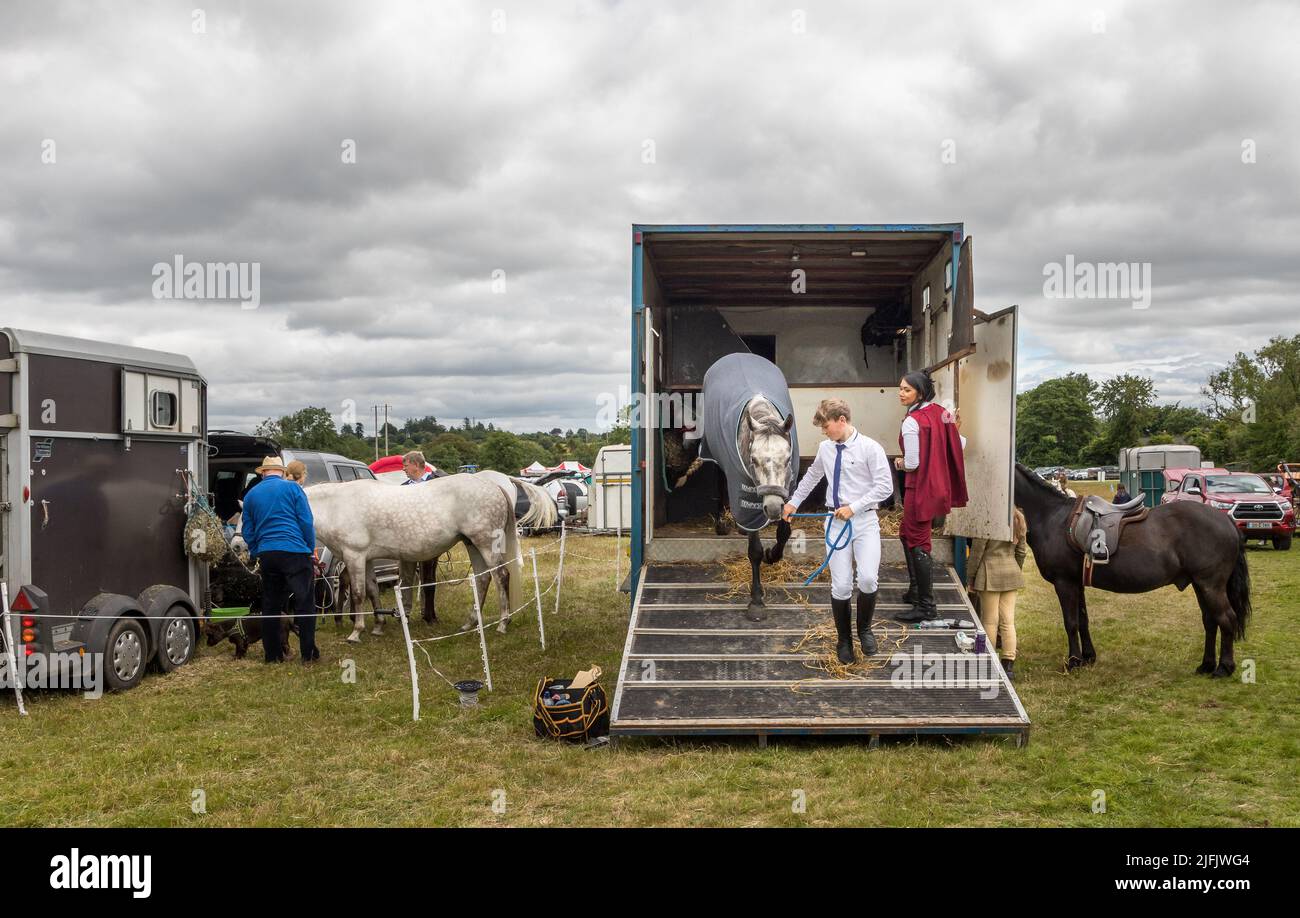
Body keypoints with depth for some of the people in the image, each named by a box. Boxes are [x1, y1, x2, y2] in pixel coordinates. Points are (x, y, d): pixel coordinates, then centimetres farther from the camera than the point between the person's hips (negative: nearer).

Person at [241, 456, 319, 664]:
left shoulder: (251, 495, 13)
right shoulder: (291, 488, 0)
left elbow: (247, 531, 15)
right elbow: (306, 521, -4)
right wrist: (312, 549, 5)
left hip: (267, 554, 4)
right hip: (295, 551, -4)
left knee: (271, 605, 12)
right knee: (304, 602, 0)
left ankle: (273, 654, 16)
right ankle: (308, 653, 0)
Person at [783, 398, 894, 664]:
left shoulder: (870, 448, -9)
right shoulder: (825, 448, 7)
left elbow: (885, 487, -11)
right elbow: (812, 476, 25)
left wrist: (853, 507, -14)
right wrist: (793, 502, 29)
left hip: (864, 521, -3)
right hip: (836, 522, 3)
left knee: (867, 579, -20)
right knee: (841, 586, -1)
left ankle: (864, 629, 10)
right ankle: (844, 640, 20)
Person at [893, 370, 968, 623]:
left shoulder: (911, 422, -19)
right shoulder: (939, 413, 5)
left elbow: (912, 464, -19)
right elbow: (960, 444, 12)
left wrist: (899, 463, 1)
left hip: (920, 488, -9)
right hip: (938, 485, 9)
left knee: (918, 544, -2)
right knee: (907, 534, 23)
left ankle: (926, 606, 2)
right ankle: (916, 591, 33)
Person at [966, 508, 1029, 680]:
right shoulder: (1018, 519, 4)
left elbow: (977, 551, -12)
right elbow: (1021, 552, 11)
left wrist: (971, 576, -2)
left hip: (990, 574, -5)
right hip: (1011, 573, 5)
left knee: (990, 621, 4)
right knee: (1008, 621, 9)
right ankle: (1009, 664, 11)